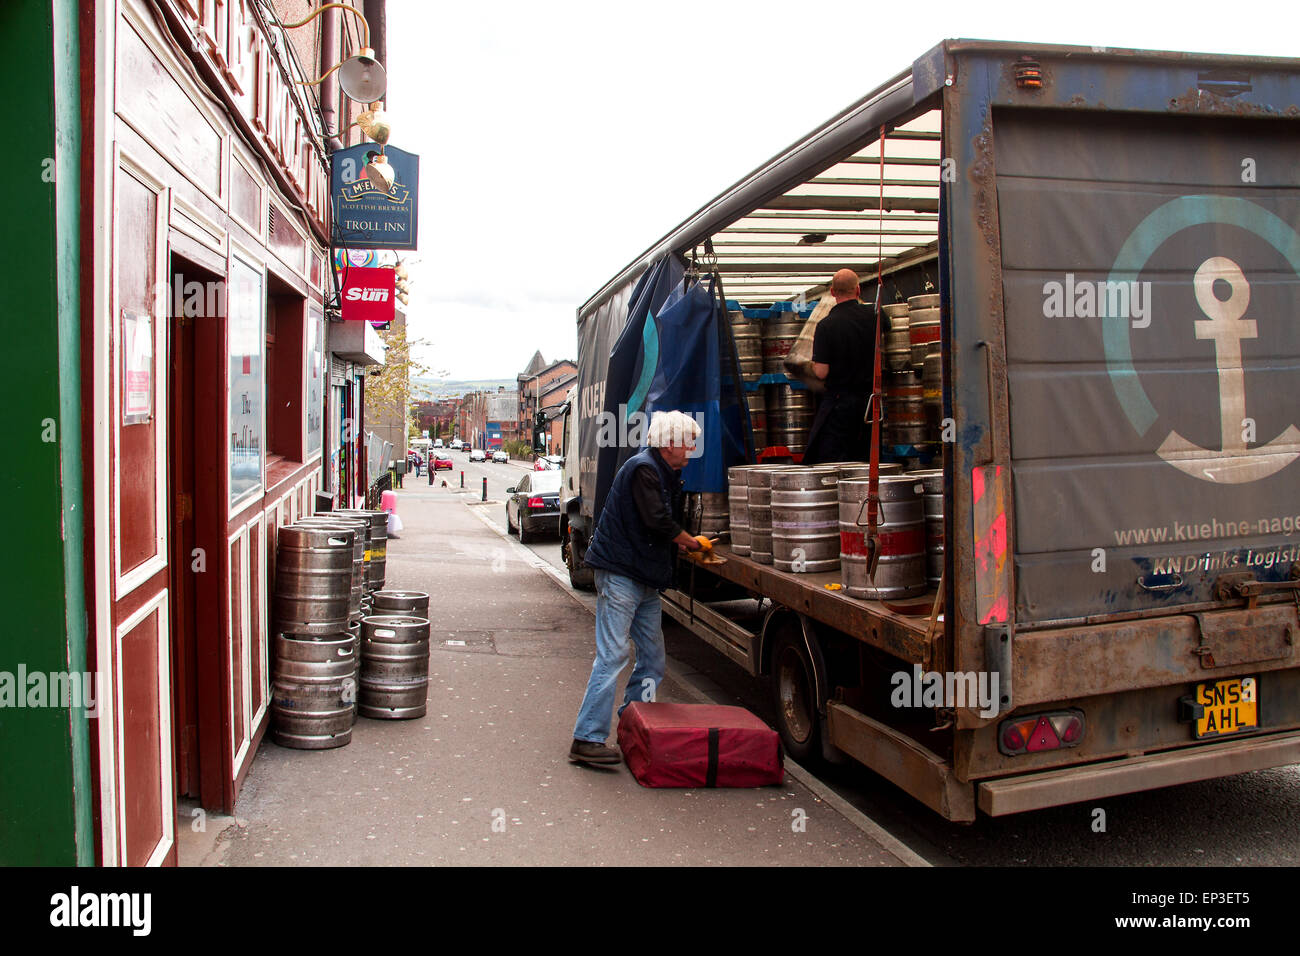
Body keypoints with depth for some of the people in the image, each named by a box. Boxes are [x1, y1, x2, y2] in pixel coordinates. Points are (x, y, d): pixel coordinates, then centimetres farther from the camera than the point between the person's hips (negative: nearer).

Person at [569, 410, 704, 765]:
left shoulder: (665, 473, 17)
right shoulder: (642, 468, -14)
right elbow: (656, 522, -22)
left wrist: (682, 545, 3)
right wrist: (687, 541, -6)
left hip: (645, 579, 10)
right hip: (620, 575, -10)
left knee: (653, 659, 12)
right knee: (612, 655, -11)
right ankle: (587, 740, -7)